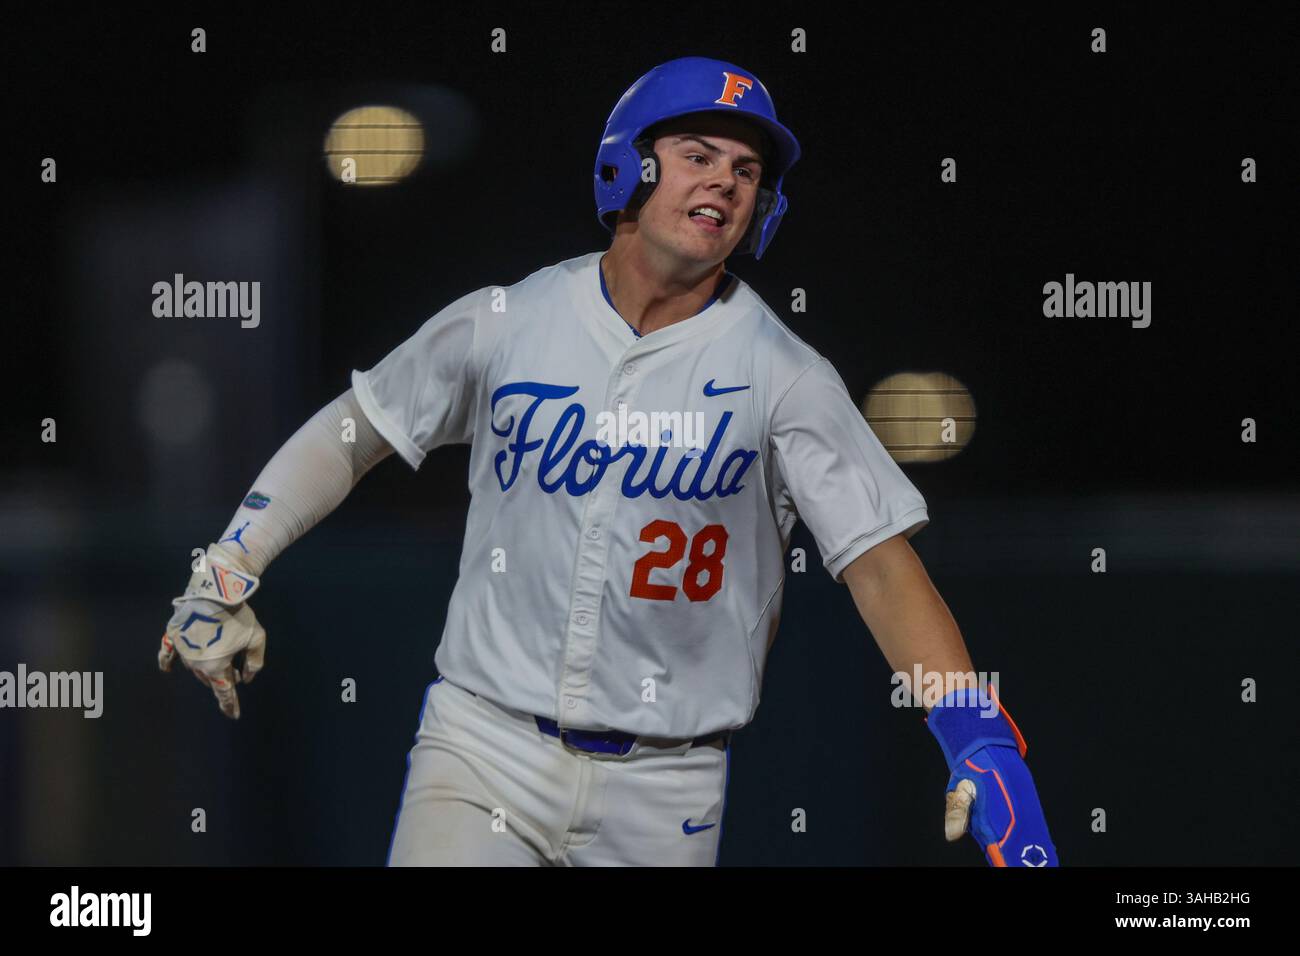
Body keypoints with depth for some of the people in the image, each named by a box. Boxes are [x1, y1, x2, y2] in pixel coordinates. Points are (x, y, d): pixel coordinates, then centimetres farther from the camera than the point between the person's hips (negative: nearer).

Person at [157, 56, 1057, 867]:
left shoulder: (783, 374, -4)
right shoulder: (505, 324, 0)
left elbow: (882, 566, -11)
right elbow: (351, 433, 12)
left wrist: (980, 742, -22)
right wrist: (226, 574, 5)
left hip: (663, 796, 0)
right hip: (486, 742, 0)